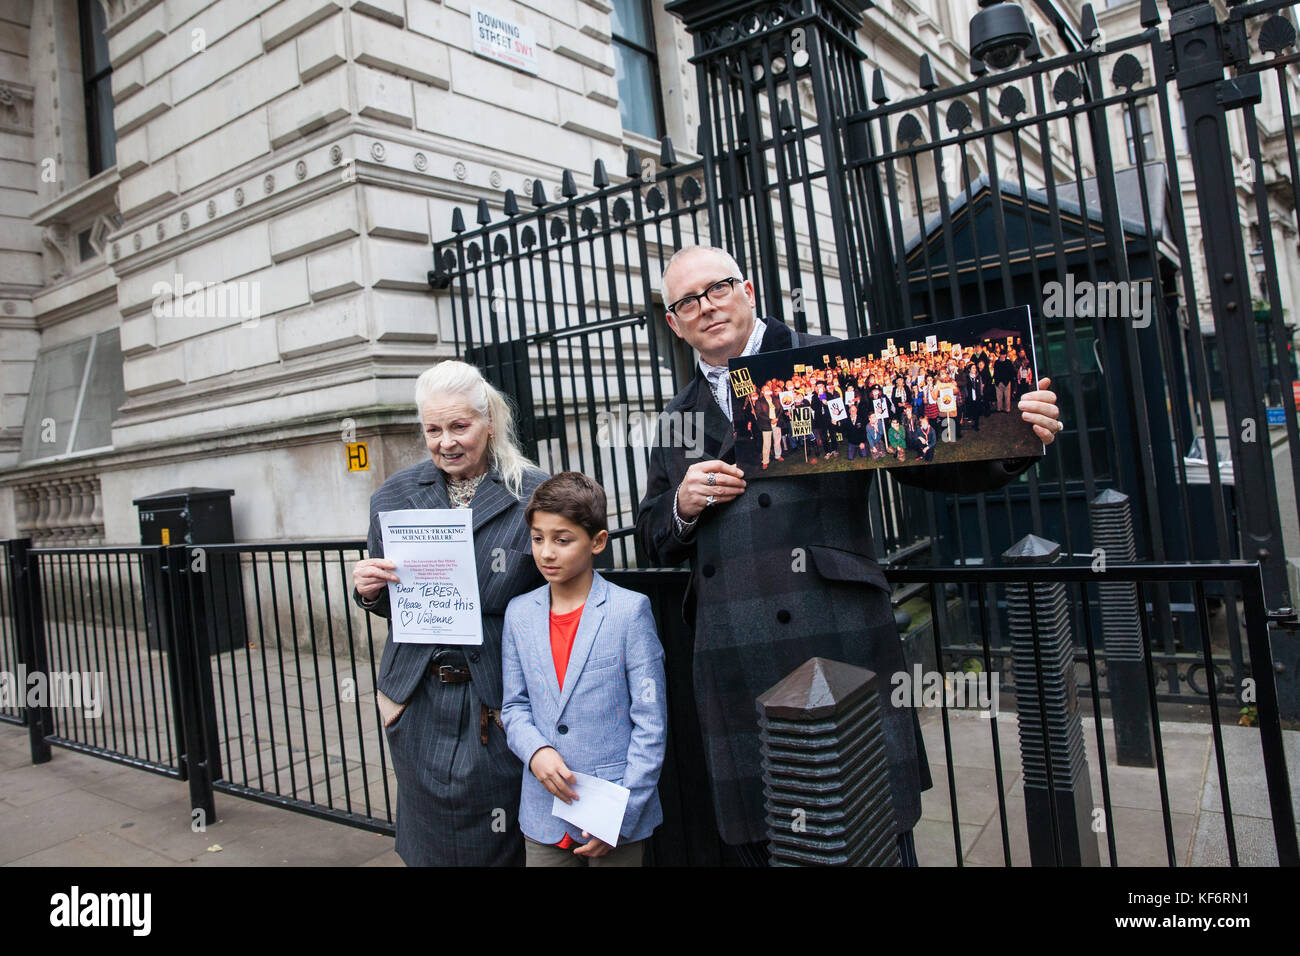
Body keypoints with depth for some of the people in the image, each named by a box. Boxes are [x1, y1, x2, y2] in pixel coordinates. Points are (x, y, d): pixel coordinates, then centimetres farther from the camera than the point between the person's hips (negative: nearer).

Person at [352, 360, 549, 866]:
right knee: (429, 840, 16)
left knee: (499, 843, 8)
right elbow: (386, 605, 13)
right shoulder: (395, 497, 5)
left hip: (499, 700, -3)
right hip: (418, 700, 3)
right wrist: (368, 591, -8)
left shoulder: (534, 495, -7)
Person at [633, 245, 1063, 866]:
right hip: (734, 670, 4)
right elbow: (651, 542, 21)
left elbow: (929, 459, 3)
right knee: (762, 846, 11)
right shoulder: (677, 419, 17)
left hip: (837, 646, -3)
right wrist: (683, 505, -1)